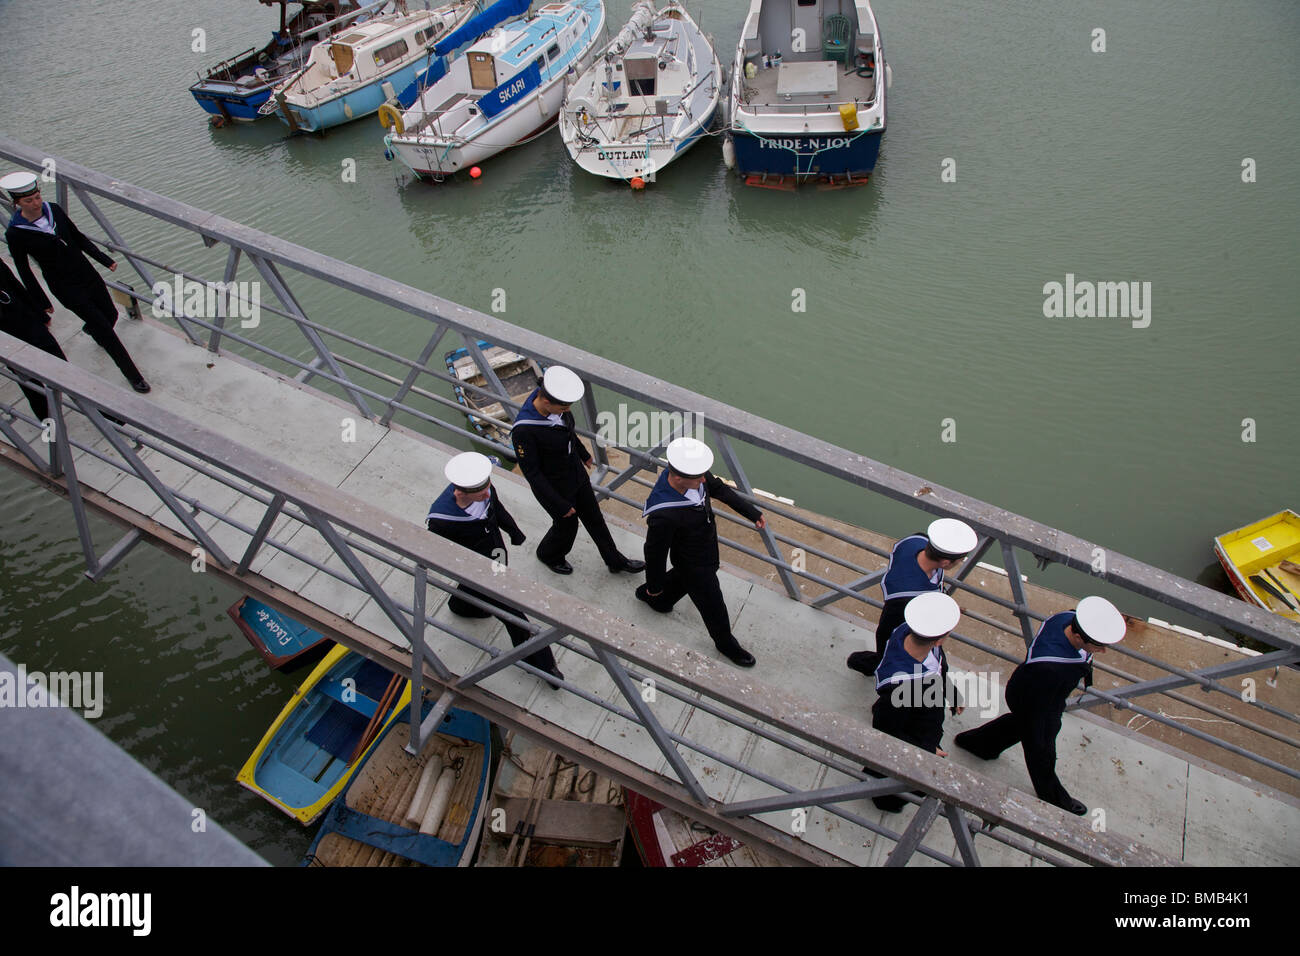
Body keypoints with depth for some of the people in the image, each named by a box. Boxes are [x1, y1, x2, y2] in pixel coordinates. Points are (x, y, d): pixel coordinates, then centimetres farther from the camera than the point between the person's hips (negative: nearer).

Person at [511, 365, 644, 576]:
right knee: (567, 525, 20)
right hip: (553, 486, -6)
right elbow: (531, 473, -26)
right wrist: (560, 505, -19)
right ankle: (548, 554, 53)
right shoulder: (523, 431, -38)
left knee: (594, 517, 22)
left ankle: (615, 560, 44)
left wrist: (583, 453, 20)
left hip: (576, 473, 6)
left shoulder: (549, 395, -17)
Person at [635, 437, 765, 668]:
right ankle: (726, 644, 48)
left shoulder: (694, 474, -24)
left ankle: (648, 595, 64)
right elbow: (655, 553, -26)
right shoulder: (663, 515, -43)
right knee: (714, 608, 17)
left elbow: (719, 489, -2)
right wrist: (655, 584, -9)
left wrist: (752, 512, 4)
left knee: (682, 578, 36)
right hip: (696, 566, -7)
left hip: (708, 551, 7)